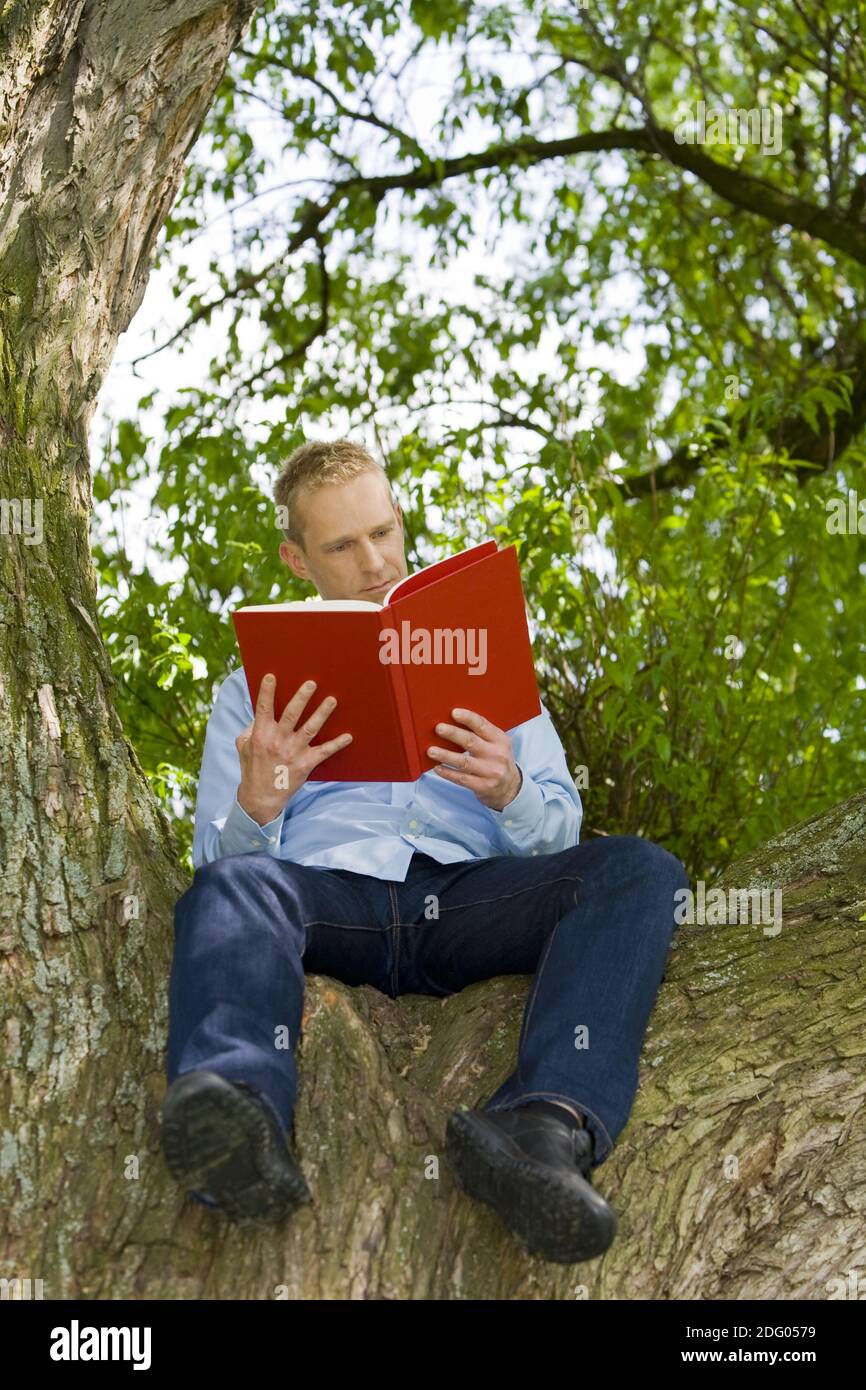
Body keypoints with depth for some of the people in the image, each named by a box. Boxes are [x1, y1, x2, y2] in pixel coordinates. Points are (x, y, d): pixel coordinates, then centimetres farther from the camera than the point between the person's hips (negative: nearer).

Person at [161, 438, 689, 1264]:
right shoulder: (257, 686, 25)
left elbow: (560, 832, 18)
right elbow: (217, 855, 13)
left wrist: (508, 794, -9)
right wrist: (255, 811, -13)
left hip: (466, 894, 1)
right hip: (331, 891, -1)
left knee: (640, 870, -27)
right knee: (230, 889, -35)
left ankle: (544, 1126, -51)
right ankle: (239, 1124, -63)